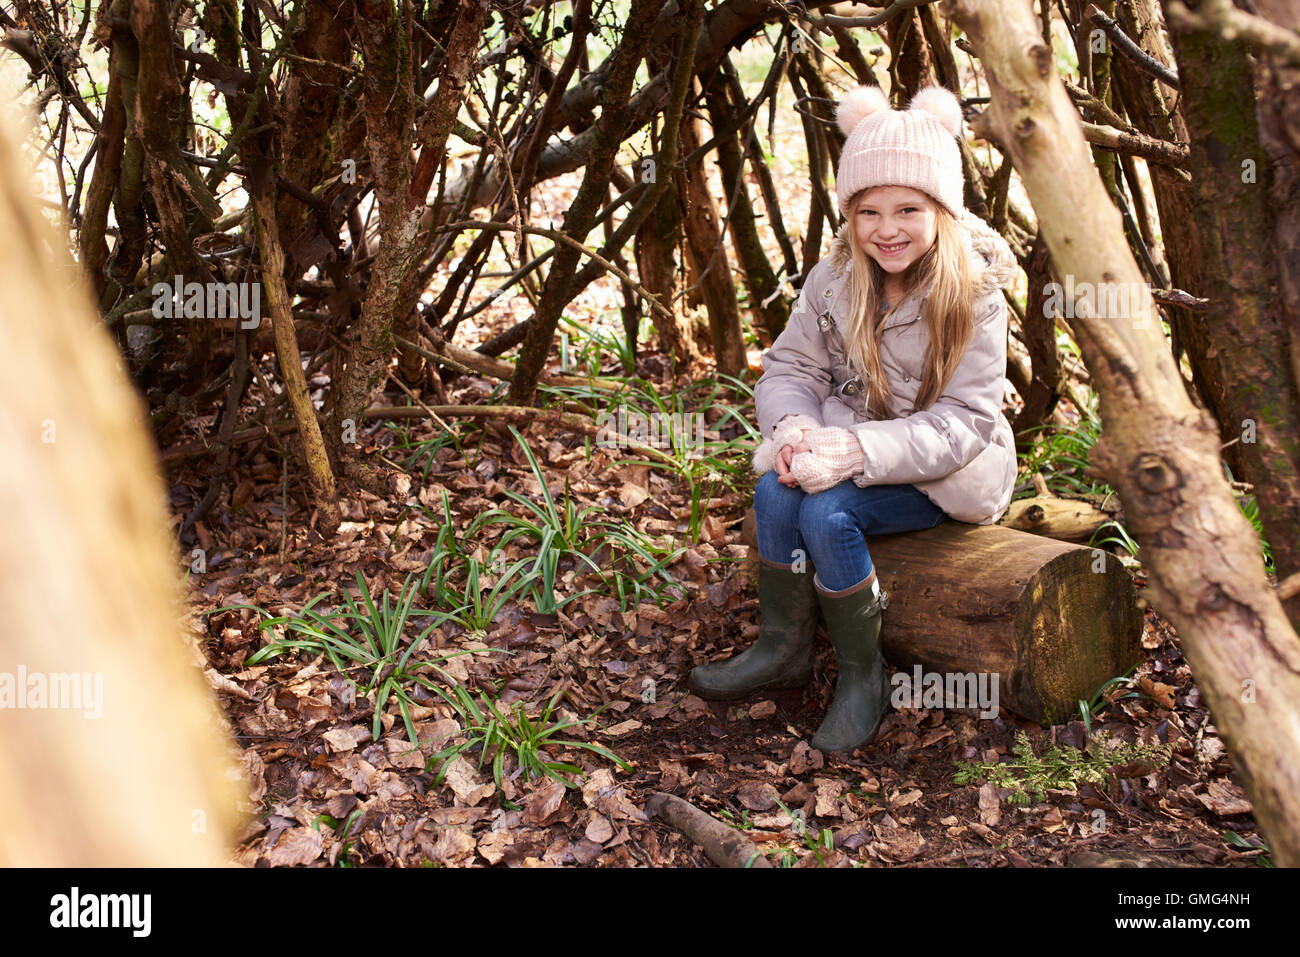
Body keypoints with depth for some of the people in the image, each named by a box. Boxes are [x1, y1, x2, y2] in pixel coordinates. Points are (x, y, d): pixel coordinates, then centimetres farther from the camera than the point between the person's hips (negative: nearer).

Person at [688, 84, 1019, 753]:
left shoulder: (975, 298, -17)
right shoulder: (833, 281, -2)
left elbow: (962, 422, -21)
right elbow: (790, 367, 1)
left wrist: (855, 451, -33)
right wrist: (794, 427, -24)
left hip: (944, 473, -5)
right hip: (851, 443, 5)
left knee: (827, 511, -29)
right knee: (776, 488, -25)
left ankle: (863, 674, -9)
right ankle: (783, 648, -3)